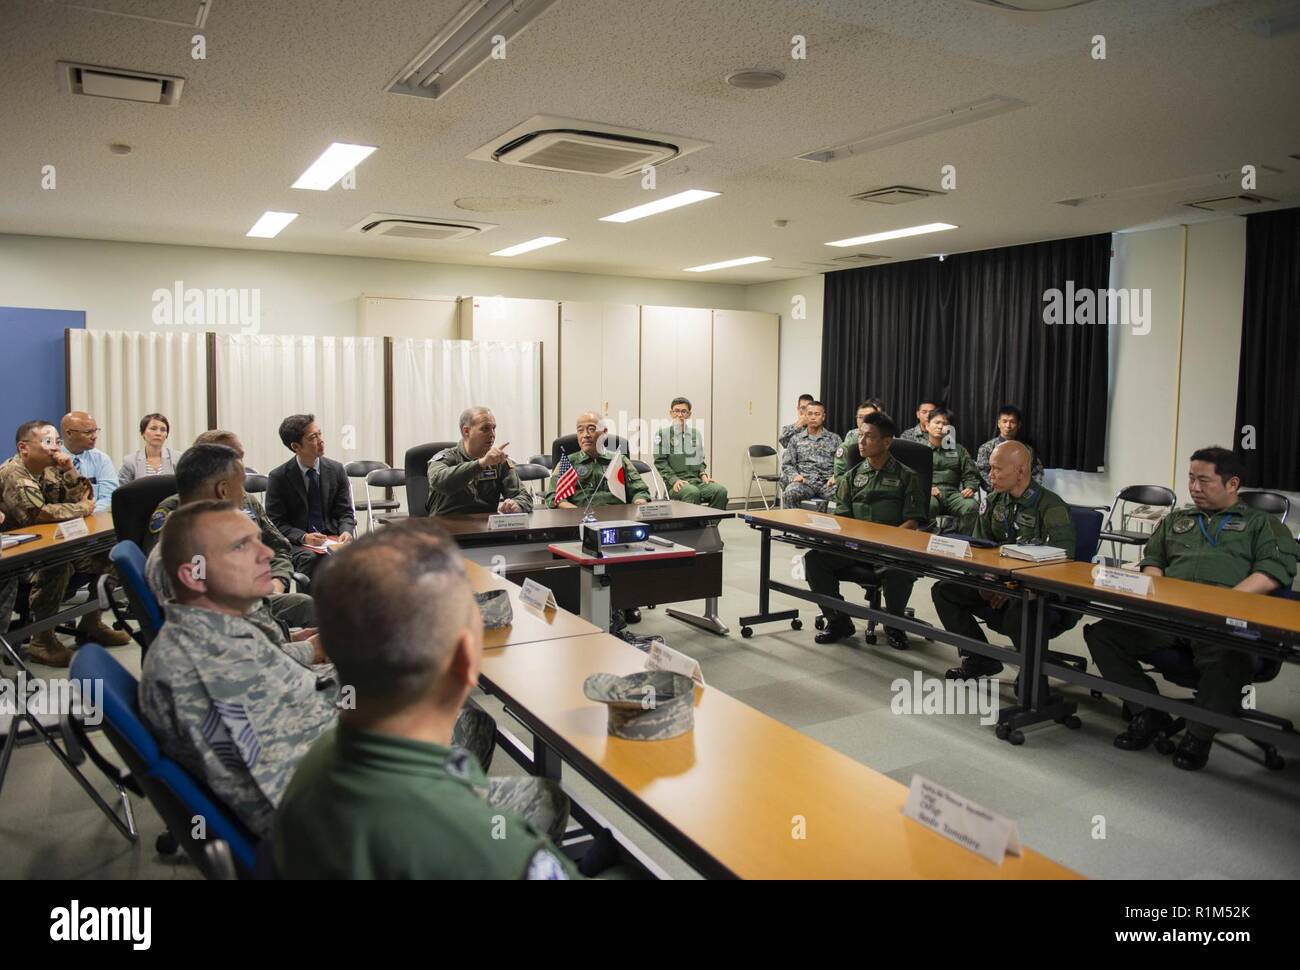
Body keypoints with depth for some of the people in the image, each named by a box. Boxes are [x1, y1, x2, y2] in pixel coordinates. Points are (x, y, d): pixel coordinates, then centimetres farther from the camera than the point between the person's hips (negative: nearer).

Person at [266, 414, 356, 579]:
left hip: (332, 538, 2)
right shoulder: (278, 477, -2)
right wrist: (303, 537, -18)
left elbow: (345, 512, 10)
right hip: (296, 542, -2)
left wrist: (346, 532, -12)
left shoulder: (336, 470, 6)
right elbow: (276, 522, -1)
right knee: (311, 558, -35)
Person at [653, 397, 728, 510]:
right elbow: (660, 462, -2)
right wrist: (674, 480, -14)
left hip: (697, 480, 5)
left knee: (721, 490, -24)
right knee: (693, 492, -38)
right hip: (676, 483, -5)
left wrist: (703, 474, 4)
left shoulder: (696, 433, 17)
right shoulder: (663, 433, 3)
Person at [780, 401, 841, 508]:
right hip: (805, 481, 0)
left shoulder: (834, 438, 16)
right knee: (789, 493, -34)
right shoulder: (796, 439, 16)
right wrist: (794, 475, -7)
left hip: (827, 482, 0)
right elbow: (787, 464, 13)